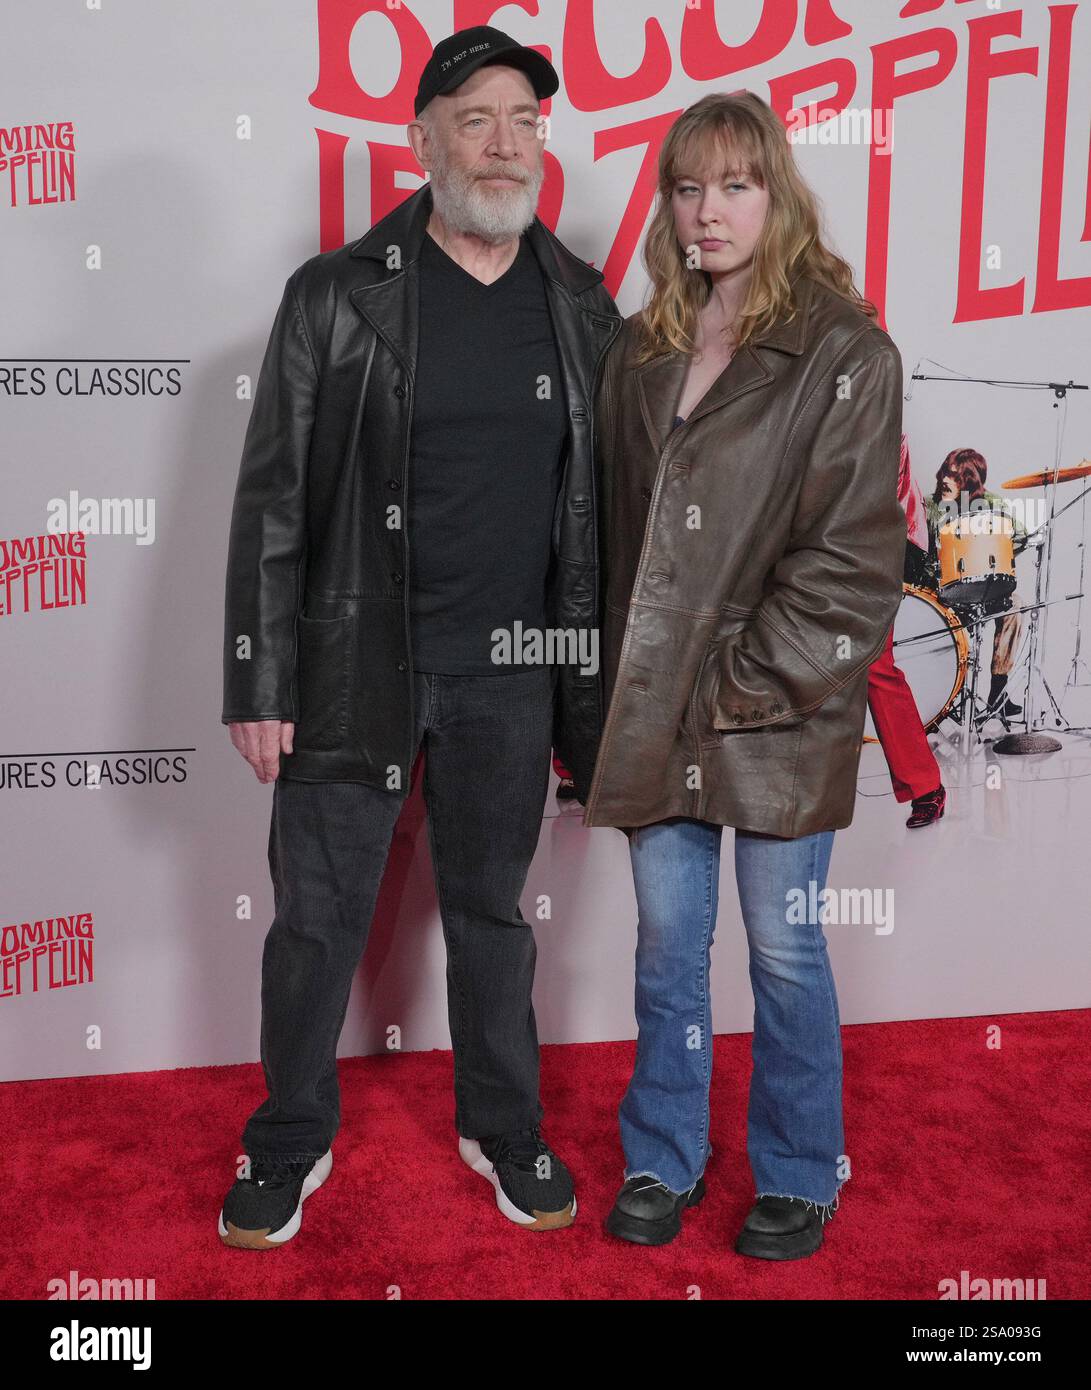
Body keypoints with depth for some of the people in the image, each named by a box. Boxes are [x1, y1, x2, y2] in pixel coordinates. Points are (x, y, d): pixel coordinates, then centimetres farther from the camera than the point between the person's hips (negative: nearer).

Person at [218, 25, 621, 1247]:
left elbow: (609, 498, 9)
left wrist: (601, 678, 7)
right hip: (354, 665, -2)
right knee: (318, 915, 8)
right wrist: (259, 685, -8)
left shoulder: (582, 307, 5)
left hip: (511, 675, 2)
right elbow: (271, 501, -4)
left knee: (491, 909, 16)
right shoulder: (335, 297, -3)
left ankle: (503, 1130, 36)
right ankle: (290, 1143, 31)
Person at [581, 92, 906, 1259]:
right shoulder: (641, 352, 11)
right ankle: (663, 1160, 32)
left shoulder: (844, 351, -6)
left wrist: (749, 683, -13)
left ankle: (797, 1177, 30)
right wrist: (625, 681, 5)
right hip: (653, 711, 4)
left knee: (784, 950, 8)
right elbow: (617, 530, 13)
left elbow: (853, 553, -11)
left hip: (779, 715, -4)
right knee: (667, 943, 14)